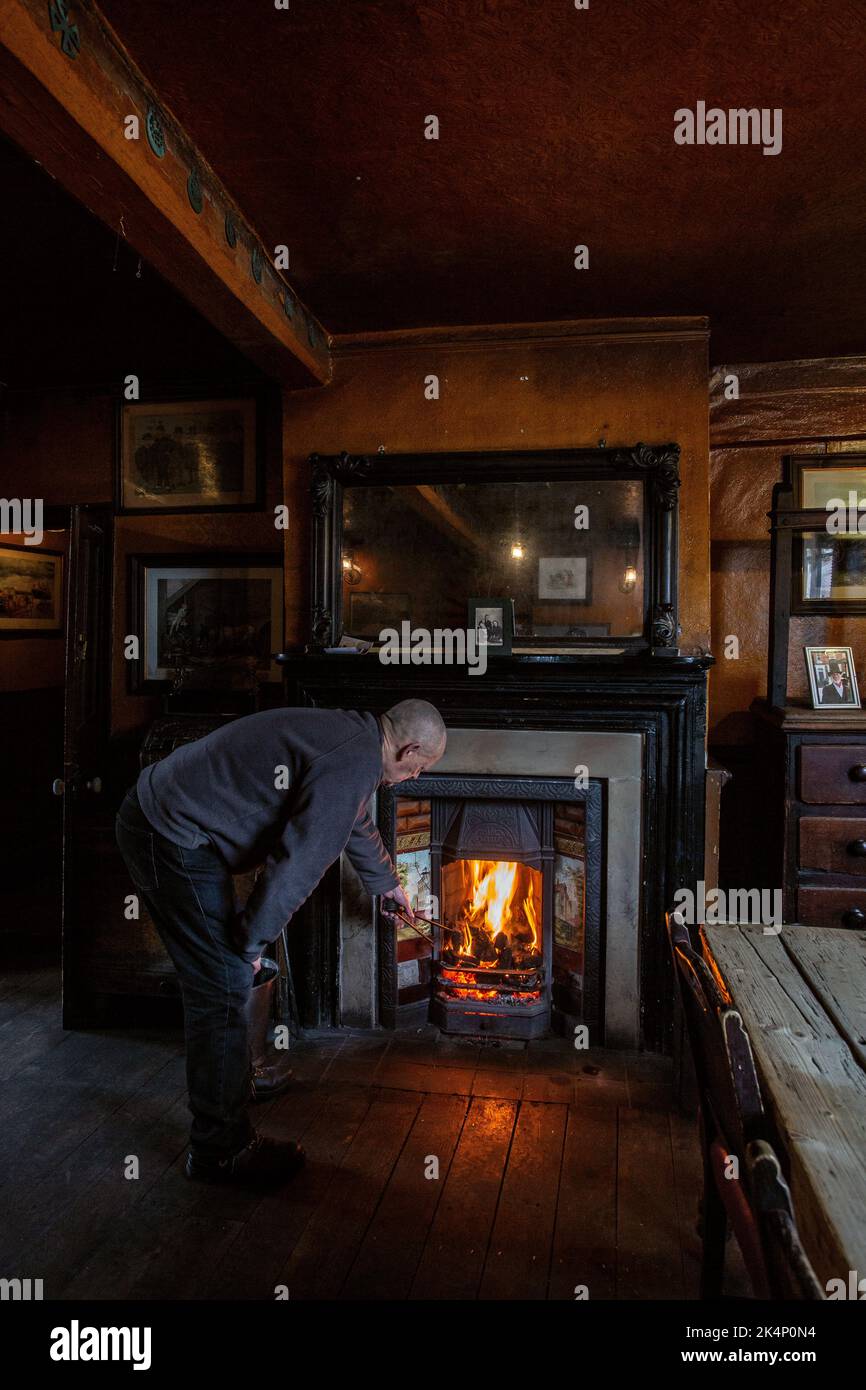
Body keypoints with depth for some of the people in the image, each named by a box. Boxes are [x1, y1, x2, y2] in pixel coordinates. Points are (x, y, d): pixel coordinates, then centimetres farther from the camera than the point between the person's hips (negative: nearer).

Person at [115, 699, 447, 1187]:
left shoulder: (348, 734, 13)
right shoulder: (353, 763, -20)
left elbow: (357, 824, 31)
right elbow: (299, 860, -23)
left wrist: (387, 883, 45)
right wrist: (252, 940, -9)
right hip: (173, 839, -10)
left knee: (219, 976, 23)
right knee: (225, 986, -2)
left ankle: (232, 1079, 42)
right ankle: (221, 1150, 12)